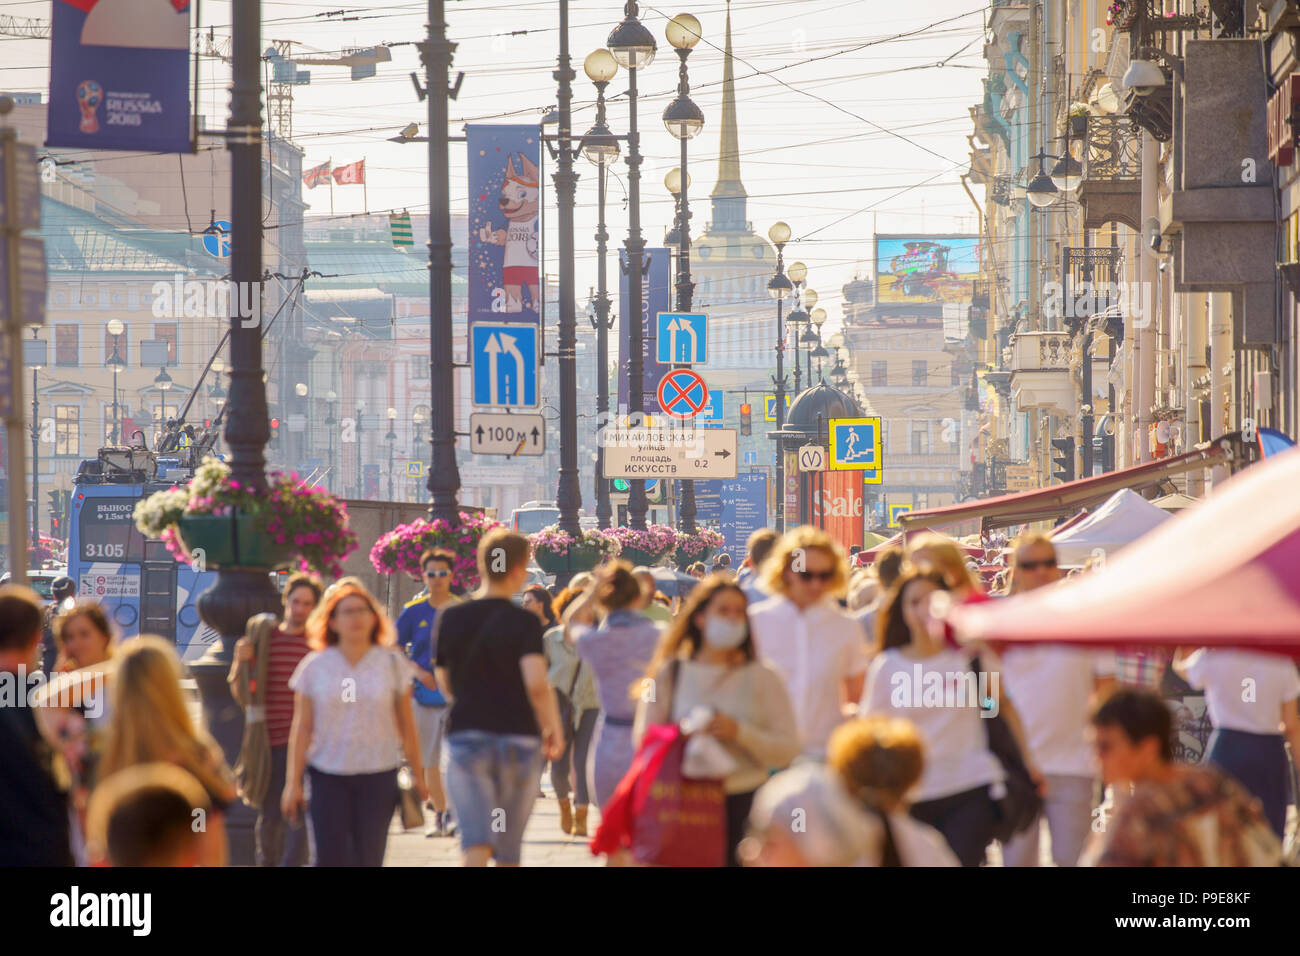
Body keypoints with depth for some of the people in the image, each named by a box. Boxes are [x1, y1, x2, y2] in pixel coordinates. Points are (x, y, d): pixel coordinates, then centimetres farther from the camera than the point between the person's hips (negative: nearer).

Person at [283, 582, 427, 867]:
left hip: (378, 777, 0)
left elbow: (406, 725, 9)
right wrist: (293, 782, 1)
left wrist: (417, 775, 9)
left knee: (368, 859, -3)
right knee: (330, 859, -6)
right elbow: (302, 728, 4)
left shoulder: (392, 664, 4)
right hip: (327, 776, 0)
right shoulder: (314, 667, 3)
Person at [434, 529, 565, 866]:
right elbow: (537, 684, -19)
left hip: (466, 736, 1)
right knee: (509, 850, 14)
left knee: (476, 845, -9)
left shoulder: (450, 619, 4)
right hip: (518, 737, -1)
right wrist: (554, 730, -5)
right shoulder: (524, 623, -8)